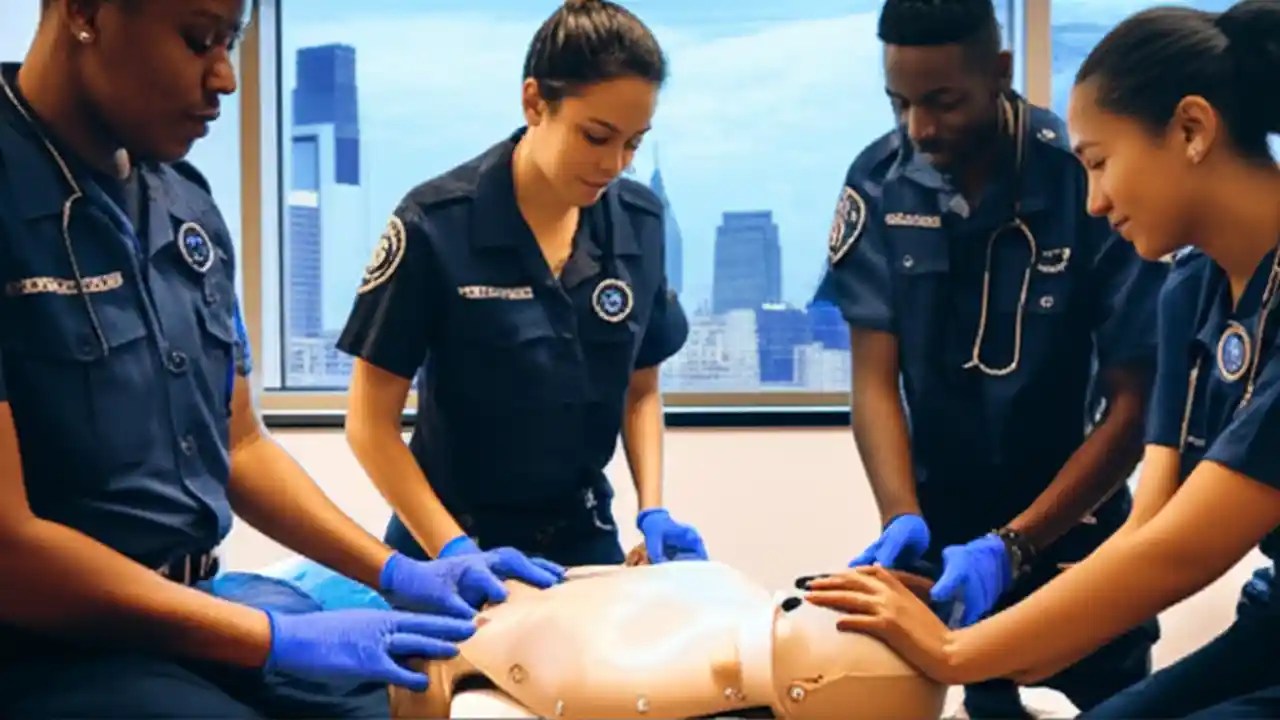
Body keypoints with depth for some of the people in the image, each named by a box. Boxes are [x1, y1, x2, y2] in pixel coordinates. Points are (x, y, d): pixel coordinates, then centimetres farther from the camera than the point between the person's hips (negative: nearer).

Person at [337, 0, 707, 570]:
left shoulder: (639, 223, -6)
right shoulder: (436, 223, -17)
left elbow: (640, 392, 6)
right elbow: (371, 422, -13)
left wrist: (652, 510, -8)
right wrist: (454, 551, -20)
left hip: (582, 539, 4)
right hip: (453, 540, -4)